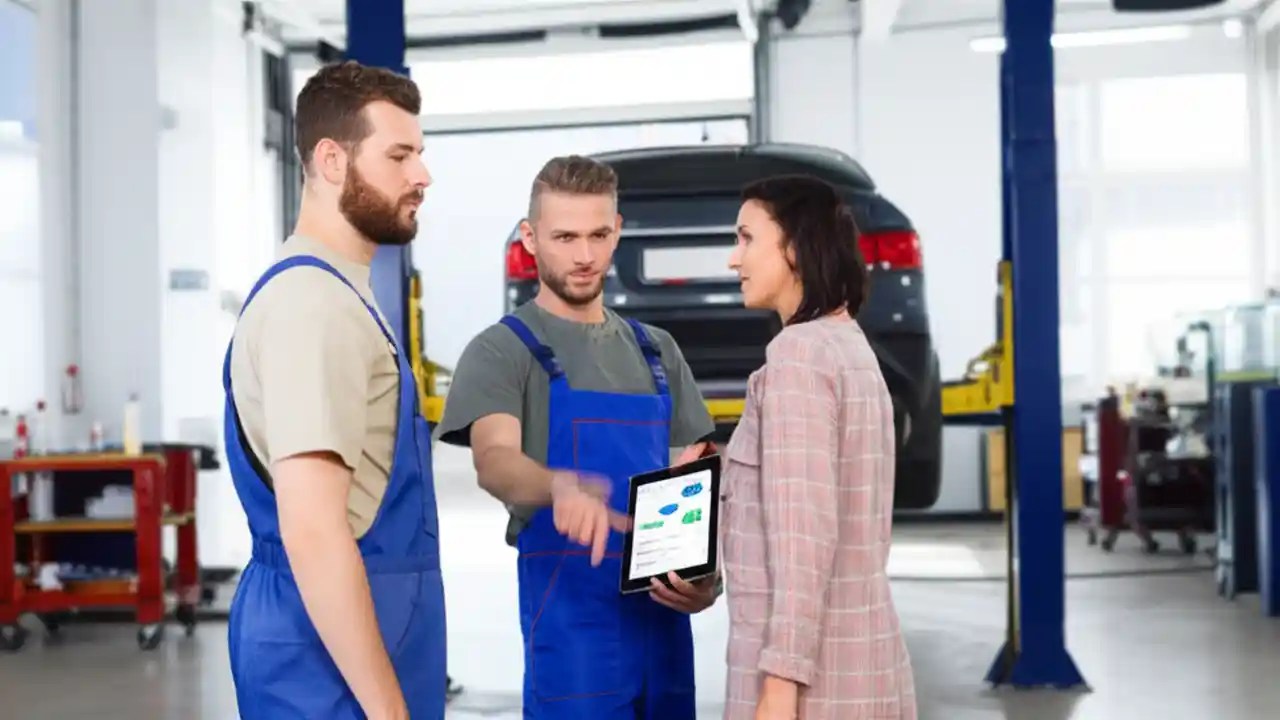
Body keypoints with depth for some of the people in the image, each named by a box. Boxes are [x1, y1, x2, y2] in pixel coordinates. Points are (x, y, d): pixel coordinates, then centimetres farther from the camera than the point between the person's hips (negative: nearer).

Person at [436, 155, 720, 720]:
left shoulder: (658, 351, 15)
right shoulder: (502, 351, -3)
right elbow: (494, 460, -21)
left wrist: (706, 576, -3)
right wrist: (562, 487, -43)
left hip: (662, 605, 6)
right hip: (571, 605, -5)